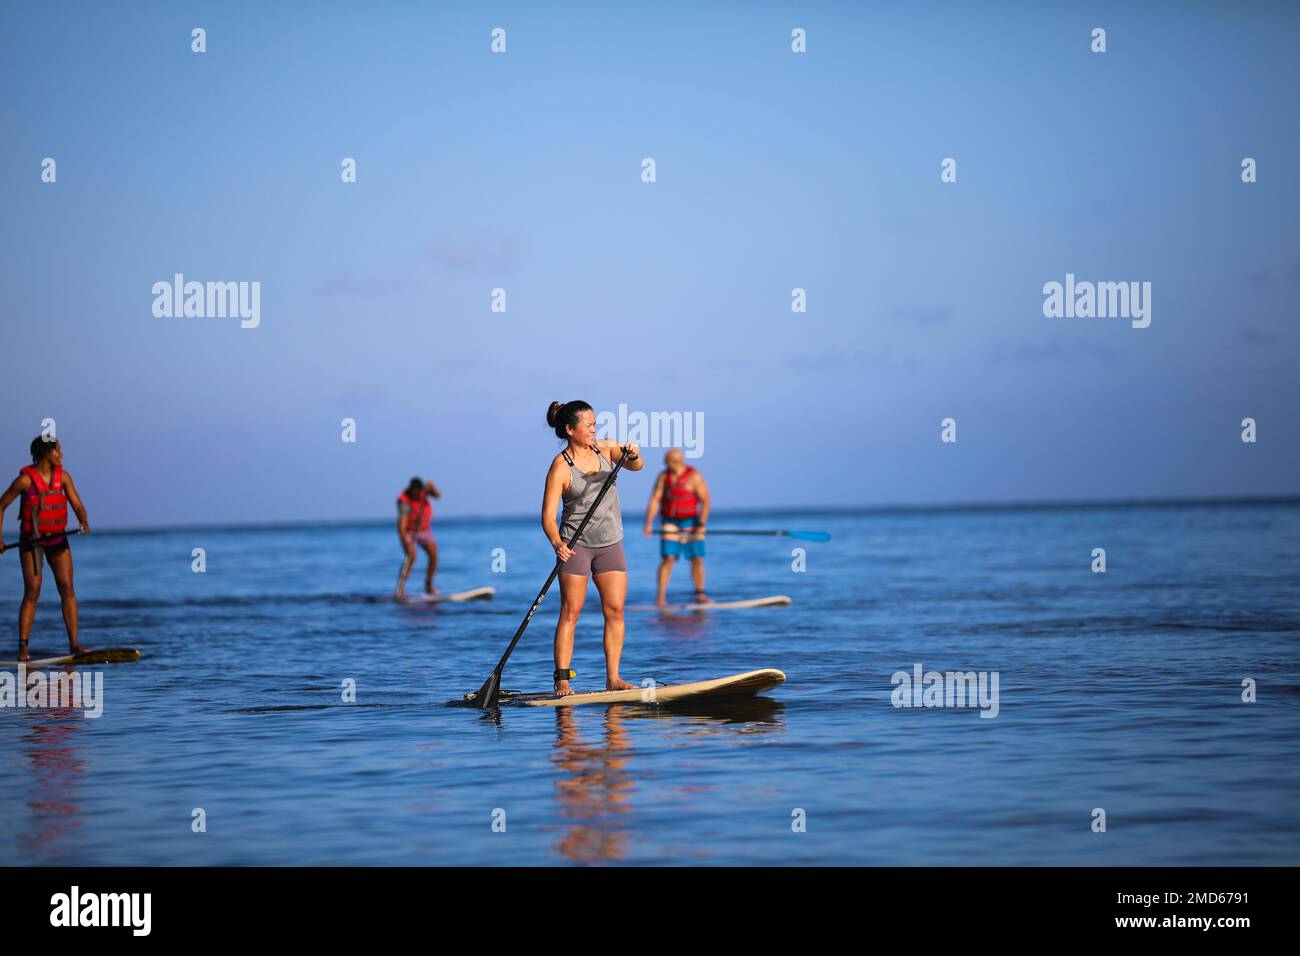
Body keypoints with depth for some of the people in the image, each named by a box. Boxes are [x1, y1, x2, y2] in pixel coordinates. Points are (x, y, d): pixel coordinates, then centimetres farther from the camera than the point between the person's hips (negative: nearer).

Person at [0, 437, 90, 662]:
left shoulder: (63, 476, -1)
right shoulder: (25, 479, -14)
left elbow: (77, 505, -4)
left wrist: (84, 522, -25)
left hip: (57, 539, 4)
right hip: (31, 542, -4)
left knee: (67, 589, -2)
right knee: (32, 592, -7)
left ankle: (74, 643, -1)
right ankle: (23, 648, -4)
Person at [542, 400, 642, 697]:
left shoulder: (605, 448, 2)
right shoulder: (561, 466, -13)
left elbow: (636, 466, -10)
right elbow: (548, 515, -18)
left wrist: (633, 456, -33)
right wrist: (557, 543, -36)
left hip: (610, 542, 5)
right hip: (575, 544, -5)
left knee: (615, 610, 0)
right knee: (571, 612, -6)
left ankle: (613, 678, 3)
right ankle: (562, 680, -6)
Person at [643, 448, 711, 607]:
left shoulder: (694, 477, -9)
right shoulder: (663, 476, 1)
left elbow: (705, 501, -11)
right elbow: (654, 500, -1)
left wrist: (702, 524, -20)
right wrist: (648, 523, -10)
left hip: (691, 522, -1)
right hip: (670, 523, 1)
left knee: (697, 558, -3)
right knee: (668, 558, -8)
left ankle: (700, 595, 8)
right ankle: (661, 597, -9)